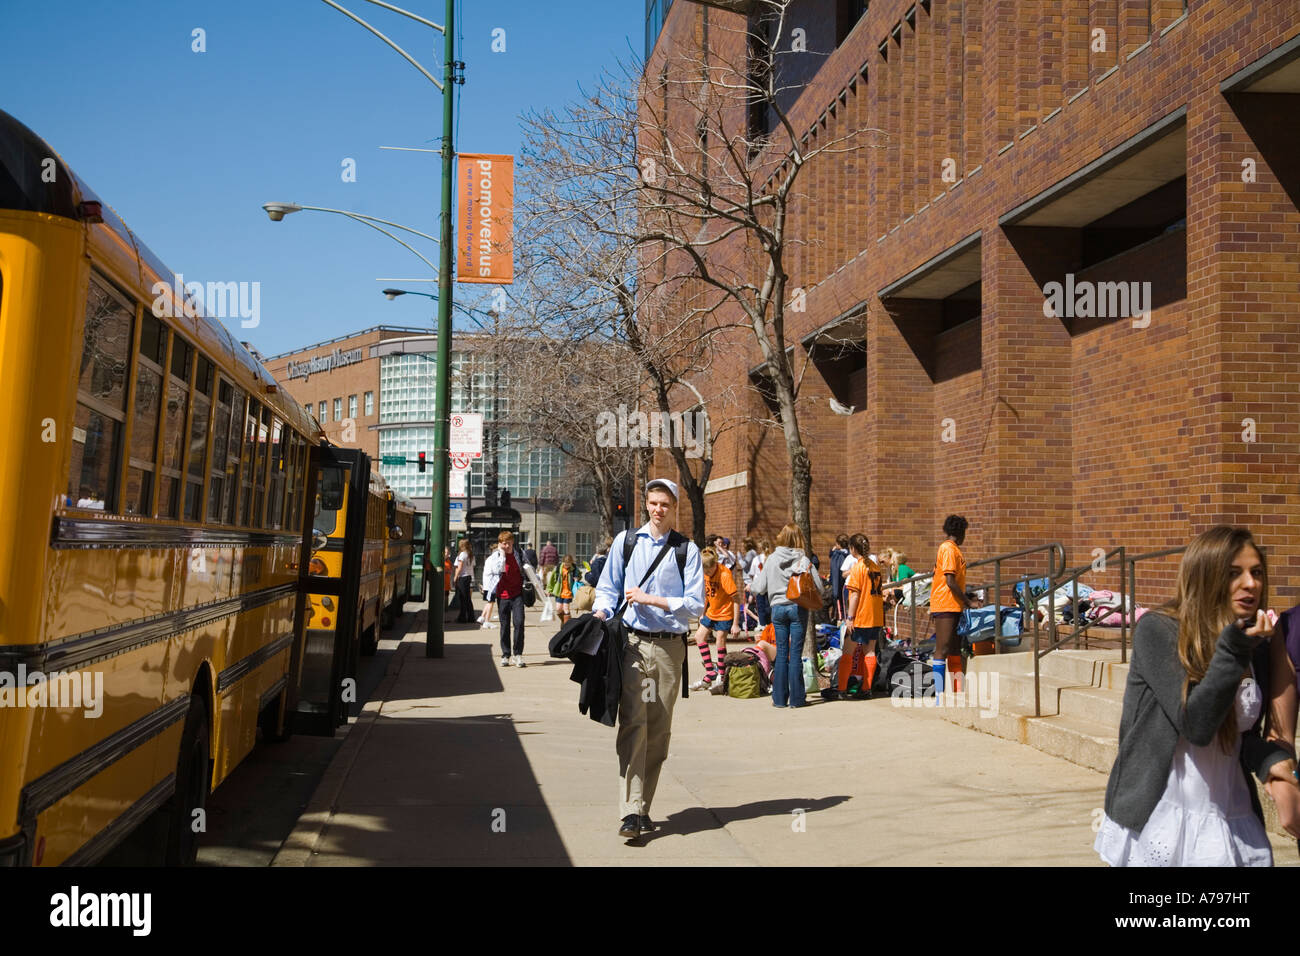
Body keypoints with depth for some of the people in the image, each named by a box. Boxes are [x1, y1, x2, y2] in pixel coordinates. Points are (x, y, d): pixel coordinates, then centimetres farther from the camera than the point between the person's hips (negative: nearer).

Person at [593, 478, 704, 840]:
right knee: (633, 722, -12)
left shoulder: (687, 550, 4)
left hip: (669, 646, 1)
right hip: (632, 643, -1)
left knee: (659, 729, 6)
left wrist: (652, 599, -9)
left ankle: (644, 807, 17)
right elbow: (607, 588, 13)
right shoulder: (625, 541, 9)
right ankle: (631, 812, -15)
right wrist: (601, 614, -7)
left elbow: (695, 604, -1)